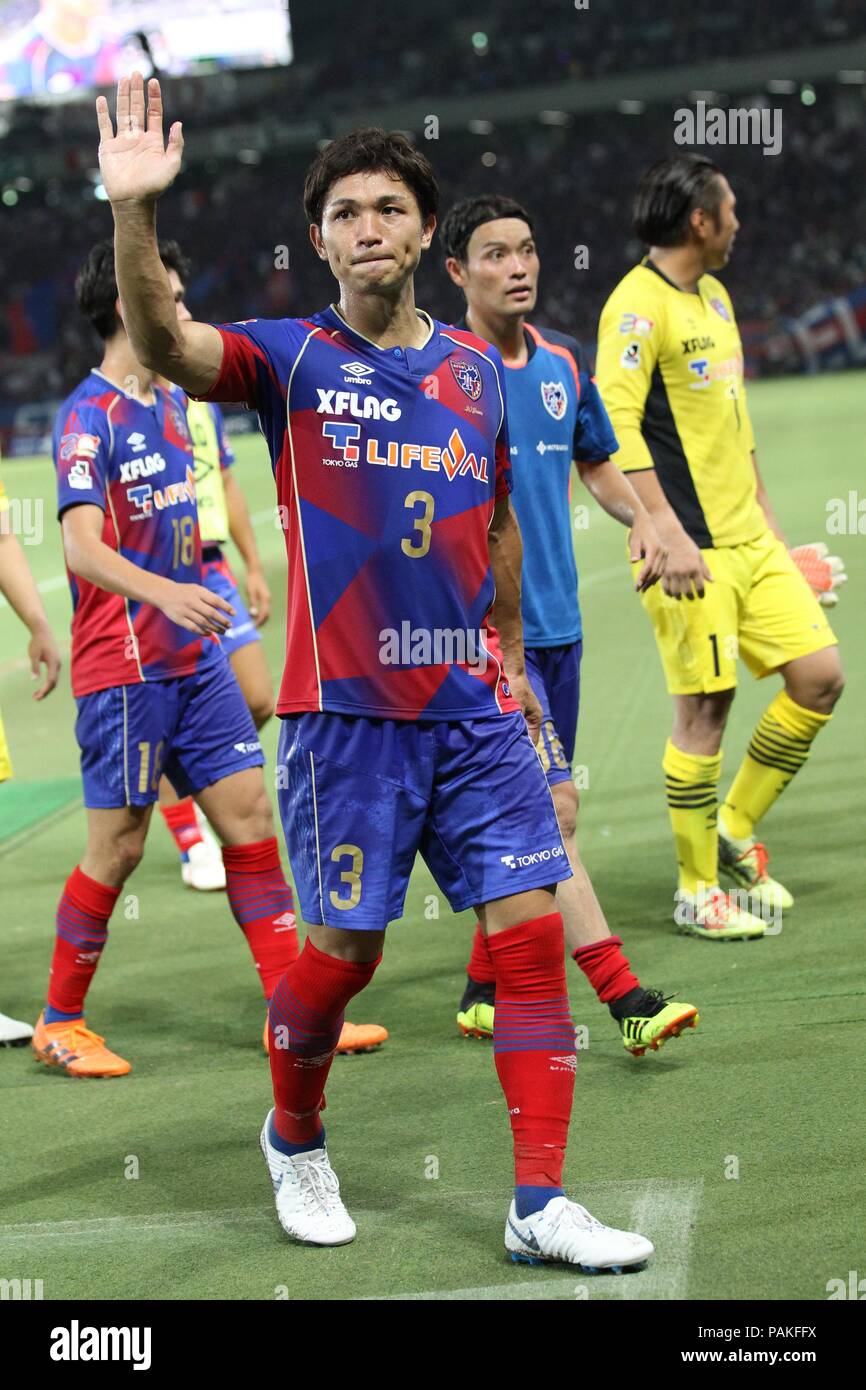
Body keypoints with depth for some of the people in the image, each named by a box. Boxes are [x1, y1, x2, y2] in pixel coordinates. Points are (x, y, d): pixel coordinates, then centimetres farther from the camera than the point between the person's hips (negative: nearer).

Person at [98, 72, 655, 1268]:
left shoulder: (479, 369, 11)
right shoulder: (292, 359, -2)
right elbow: (164, 343, -21)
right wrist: (133, 211, -37)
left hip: (475, 707, 4)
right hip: (347, 711, -3)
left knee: (531, 930, -4)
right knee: (344, 948, 2)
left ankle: (541, 1205, 1)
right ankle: (294, 1141, 30)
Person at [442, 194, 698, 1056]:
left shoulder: (564, 361, 9)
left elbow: (595, 463, 22)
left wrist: (638, 520, 3)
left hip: (556, 621, 7)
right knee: (553, 805, -13)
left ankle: (484, 987, 26)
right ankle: (624, 999, -13)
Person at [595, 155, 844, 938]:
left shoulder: (715, 296, 17)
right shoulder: (638, 305, -12)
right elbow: (614, 425, -20)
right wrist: (669, 534, -25)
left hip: (748, 539, 9)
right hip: (692, 549, -9)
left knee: (819, 675, 3)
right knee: (705, 709, -4)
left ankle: (733, 831, 19)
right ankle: (697, 890, 10)